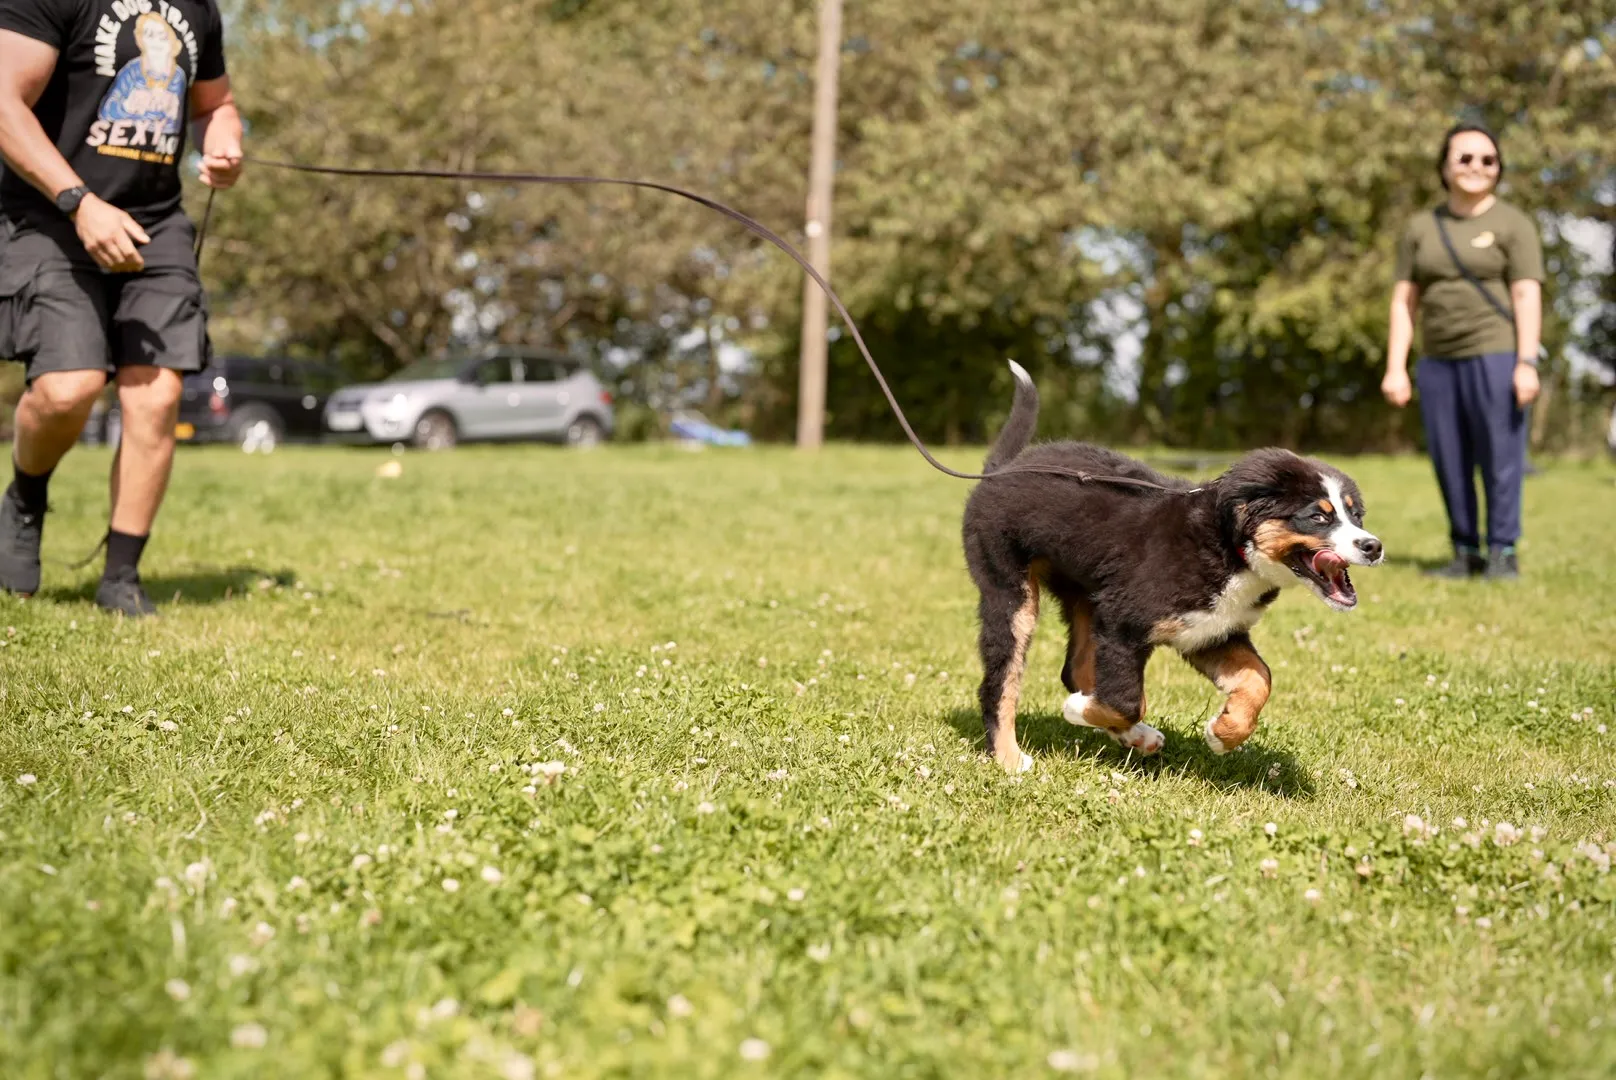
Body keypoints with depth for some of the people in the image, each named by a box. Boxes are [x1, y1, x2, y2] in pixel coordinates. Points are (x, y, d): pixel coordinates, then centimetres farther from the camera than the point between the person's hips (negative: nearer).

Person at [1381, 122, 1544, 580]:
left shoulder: (1512, 225, -1)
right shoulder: (1420, 228, 10)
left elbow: (1528, 297, -8)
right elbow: (1404, 301, 8)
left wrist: (1527, 364, -17)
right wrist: (1395, 368, 0)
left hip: (1495, 356, -4)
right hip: (1438, 362, 4)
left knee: (1500, 458, -5)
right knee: (1450, 464, 4)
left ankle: (1504, 553, 2)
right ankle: (1466, 553, 13)